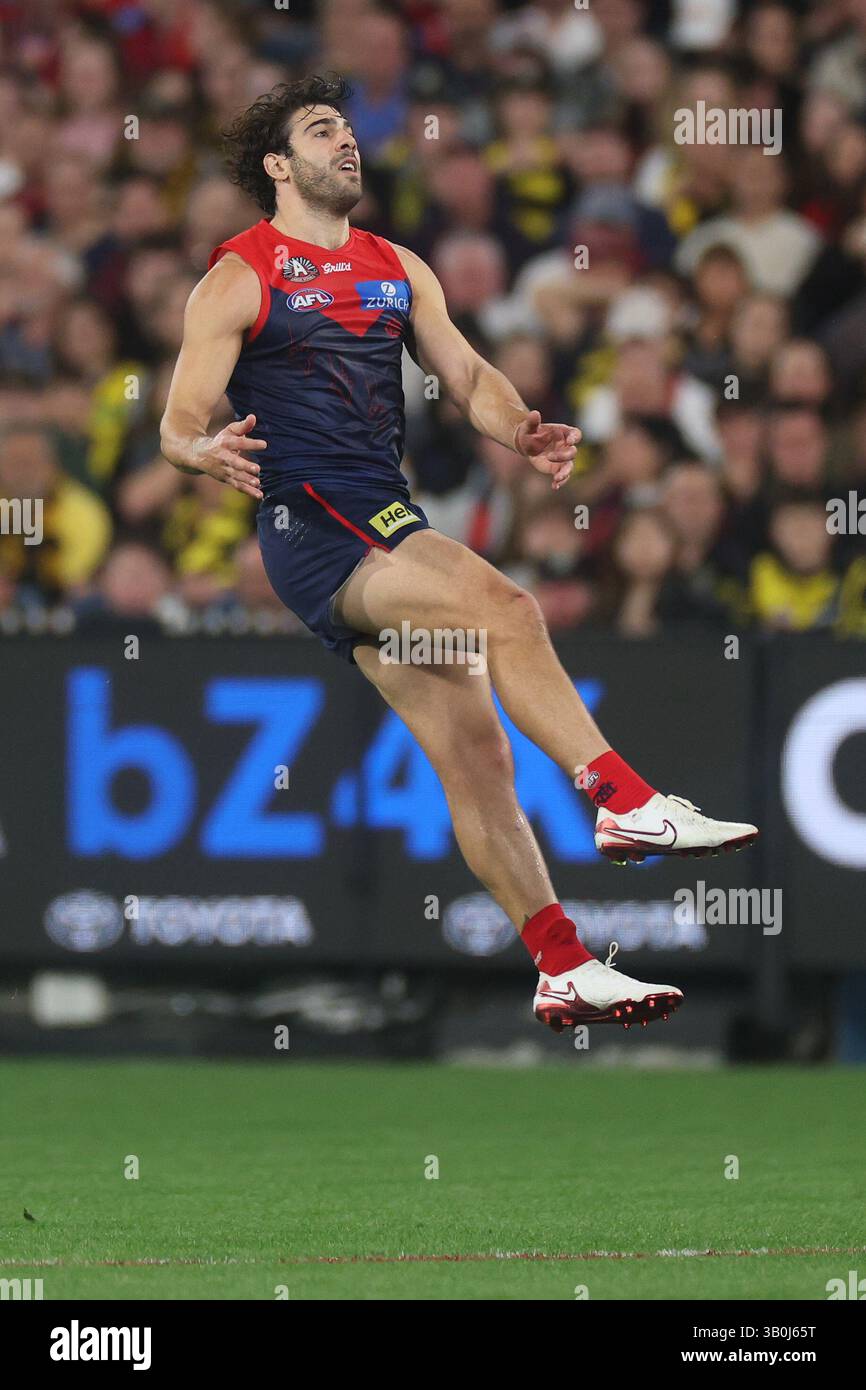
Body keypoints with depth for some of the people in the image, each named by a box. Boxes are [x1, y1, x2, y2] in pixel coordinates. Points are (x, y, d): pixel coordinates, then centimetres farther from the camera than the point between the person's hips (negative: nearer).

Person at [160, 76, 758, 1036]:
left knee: (475, 753, 1)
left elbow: (467, 376, 18)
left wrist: (519, 433, -4)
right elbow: (178, 425, -3)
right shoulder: (238, 280, 1)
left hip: (389, 526, 7)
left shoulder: (397, 270, 19)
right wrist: (208, 452, -26)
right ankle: (626, 803, -31)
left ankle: (566, 974, -1)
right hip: (310, 525, -7)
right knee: (504, 609, -28)